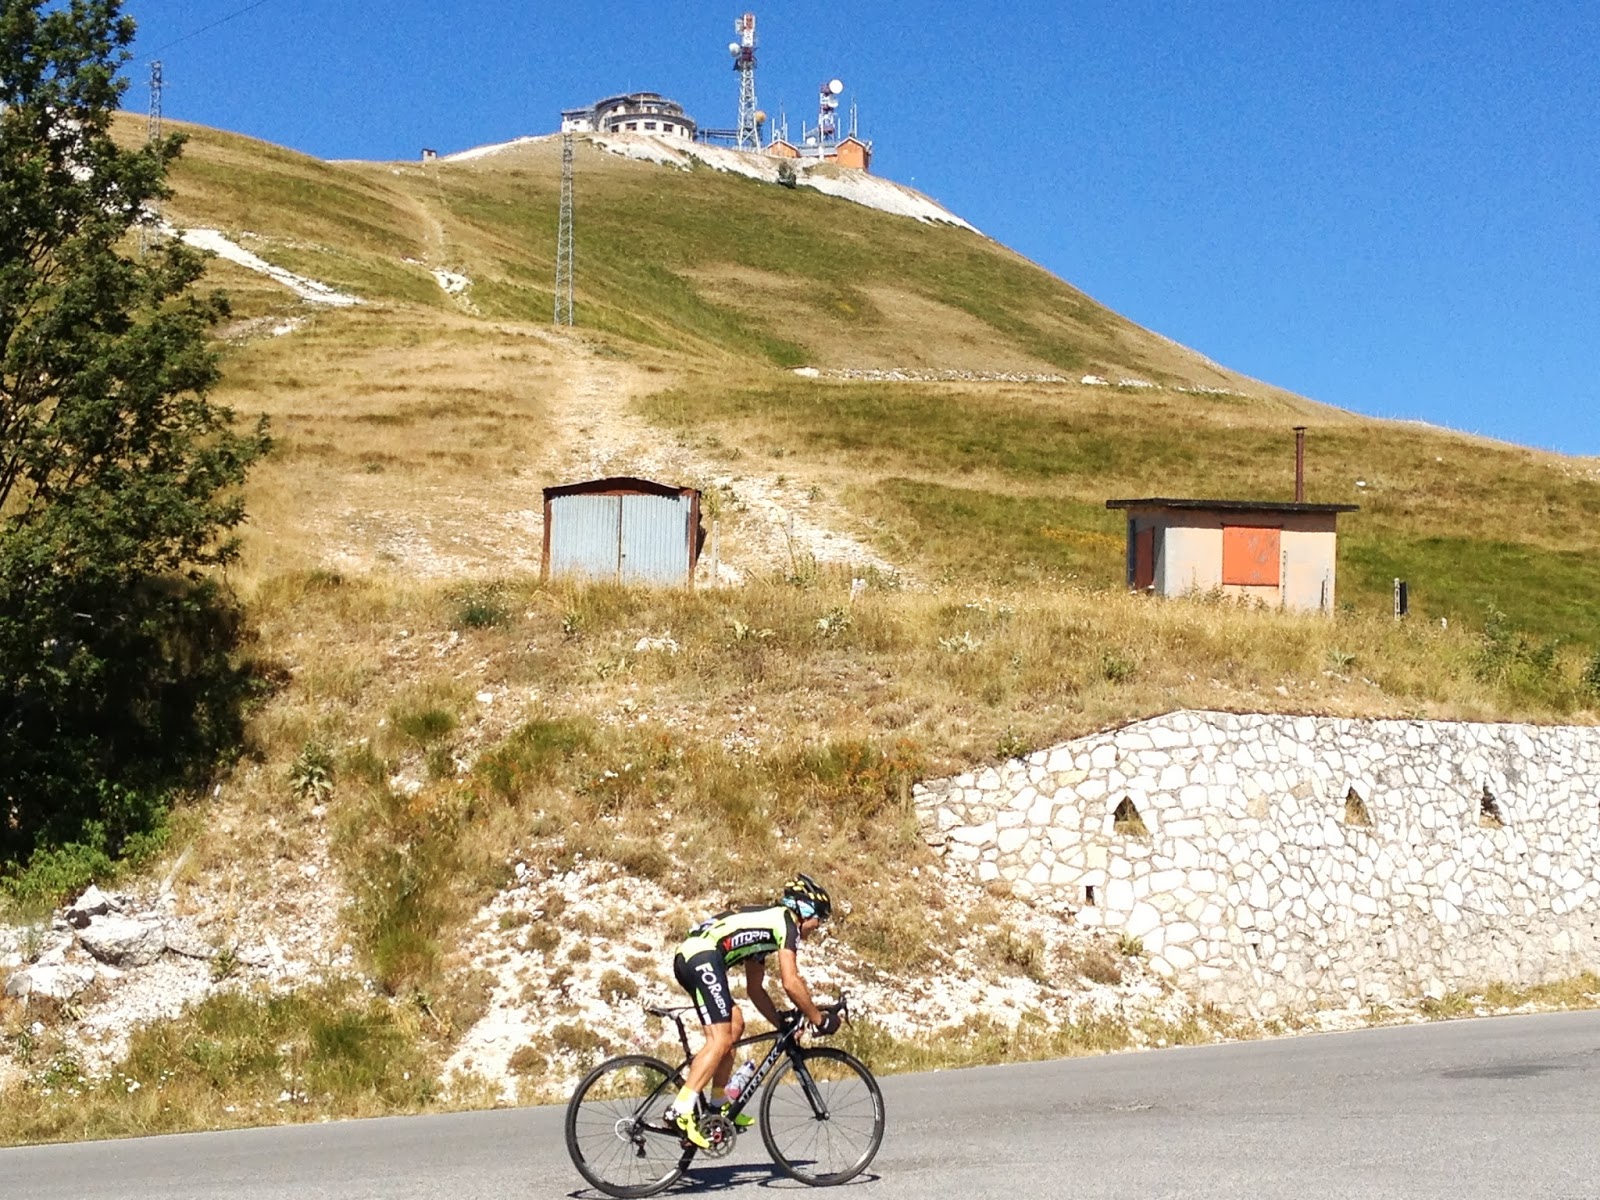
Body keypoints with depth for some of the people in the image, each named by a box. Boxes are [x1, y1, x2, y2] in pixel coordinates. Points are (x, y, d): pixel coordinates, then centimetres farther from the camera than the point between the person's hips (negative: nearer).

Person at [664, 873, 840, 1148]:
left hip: (686, 957, 10)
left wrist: (782, 1022, 30)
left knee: (735, 1025, 17)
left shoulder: (766, 923, 30)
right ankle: (681, 1110, -19)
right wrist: (819, 1019, 4)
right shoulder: (787, 922, 3)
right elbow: (791, 983, -6)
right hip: (704, 958, -10)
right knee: (720, 1040, -11)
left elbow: (755, 989, 34)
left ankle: (719, 1106, 20)